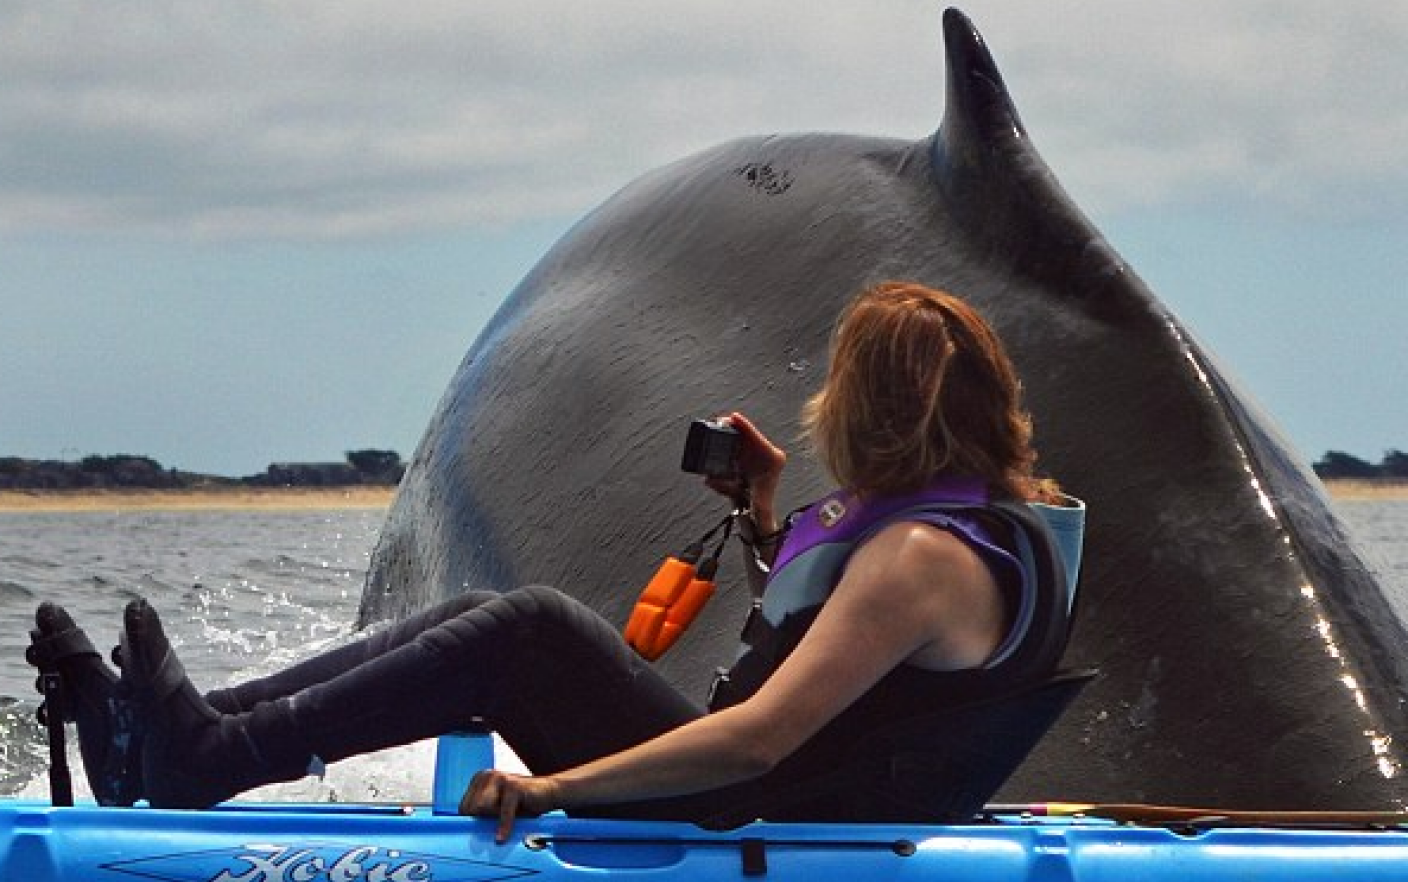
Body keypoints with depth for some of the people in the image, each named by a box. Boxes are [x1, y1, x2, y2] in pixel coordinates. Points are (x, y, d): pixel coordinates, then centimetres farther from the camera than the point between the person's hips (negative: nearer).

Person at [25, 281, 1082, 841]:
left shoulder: (926, 554, -20)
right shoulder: (971, 514, 12)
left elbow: (760, 737, -29)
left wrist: (554, 784, -30)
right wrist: (766, 520, 16)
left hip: (748, 823, -10)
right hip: (749, 800, 10)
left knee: (529, 630, -18)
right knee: (487, 618, 4)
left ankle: (213, 761, -15)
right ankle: (180, 738, -1)